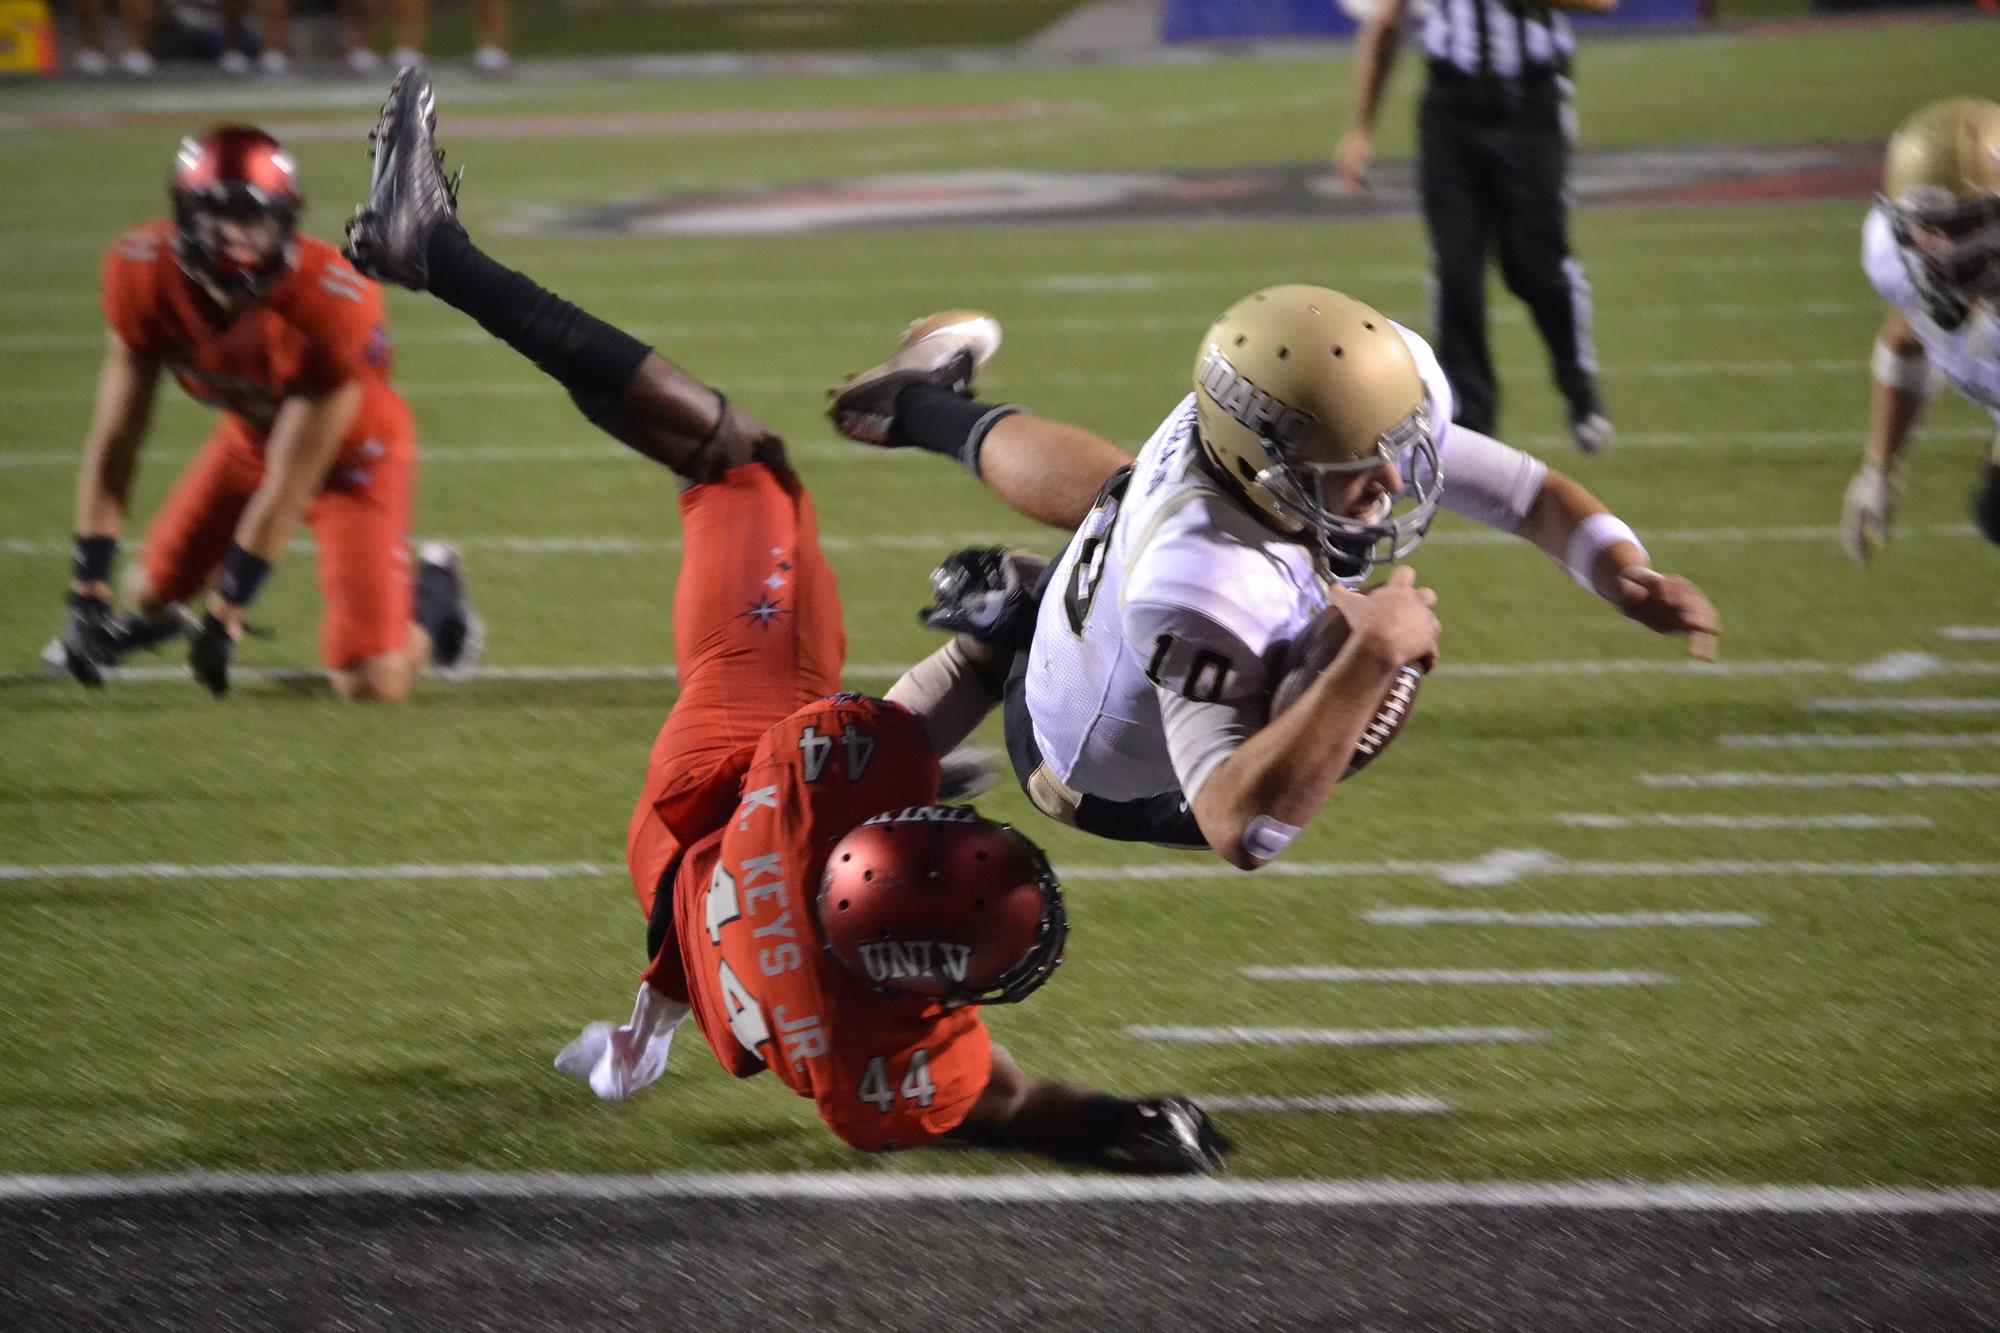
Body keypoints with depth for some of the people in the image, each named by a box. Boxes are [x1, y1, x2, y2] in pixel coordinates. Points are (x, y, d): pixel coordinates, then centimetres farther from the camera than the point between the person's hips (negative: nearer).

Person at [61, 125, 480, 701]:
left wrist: (226, 613, -24)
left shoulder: (330, 307, -39)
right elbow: (114, 443, -18)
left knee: (372, 684, -16)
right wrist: (87, 590, -20)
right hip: (250, 435, 4)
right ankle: (148, 617, 43)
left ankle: (432, 589, 18)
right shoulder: (142, 276, -26)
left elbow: (290, 483, -30)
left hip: (349, 451, -4)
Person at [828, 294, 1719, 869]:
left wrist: (1630, 580, -36)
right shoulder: (1205, 587, -54)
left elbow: (1531, 494, -18)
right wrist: (1375, 659, -59)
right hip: (1107, 781, -7)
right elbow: (1241, 831, -61)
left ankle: (928, 409, 59)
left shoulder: (1351, 407, -32)